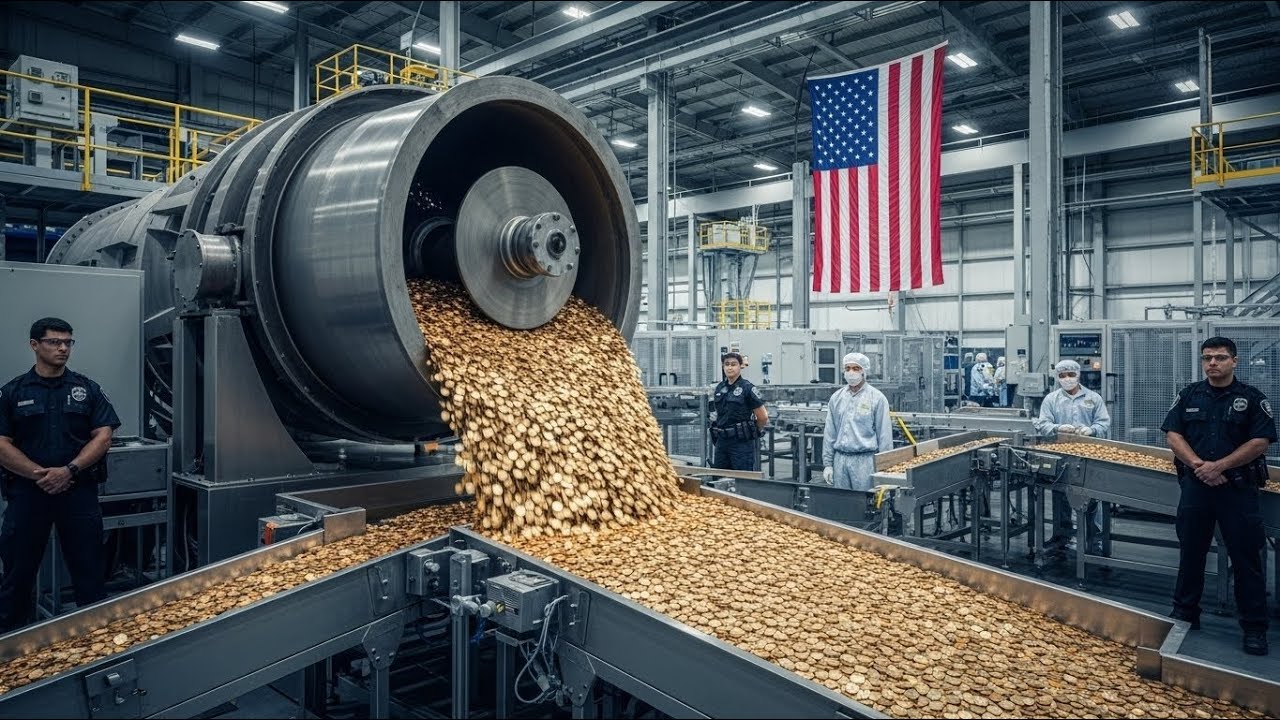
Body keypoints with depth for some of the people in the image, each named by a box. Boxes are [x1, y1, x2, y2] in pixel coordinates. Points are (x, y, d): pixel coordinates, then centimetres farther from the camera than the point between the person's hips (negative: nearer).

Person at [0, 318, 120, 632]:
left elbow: (103, 436, -1)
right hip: (27, 491, 0)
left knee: (88, 569, 5)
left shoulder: (87, 389, 6)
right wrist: (39, 474, -14)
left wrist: (69, 470, -14)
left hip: (79, 490, 0)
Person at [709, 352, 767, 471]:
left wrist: (752, 431, 7)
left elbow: (763, 417, -7)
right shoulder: (720, 388, 9)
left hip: (742, 443, -6)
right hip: (722, 441, 6)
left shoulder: (747, 388, -9)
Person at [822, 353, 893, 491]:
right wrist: (827, 463, 8)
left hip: (865, 459, -4)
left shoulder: (877, 398, -1)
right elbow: (829, 433, 12)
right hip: (840, 459, 4)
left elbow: (884, 435, -1)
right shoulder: (836, 397, 10)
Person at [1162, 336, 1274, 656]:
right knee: (1190, 552, 11)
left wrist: (1219, 466, -17)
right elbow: (1173, 435, 2)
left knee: (1246, 558, 2)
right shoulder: (1189, 395, 8)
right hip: (1195, 485, 3)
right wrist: (1198, 465, -13)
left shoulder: (1252, 398, 0)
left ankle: (1254, 627, 12)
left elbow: (1260, 442, -8)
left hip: (1238, 489, -2)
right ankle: (1185, 613, 24)